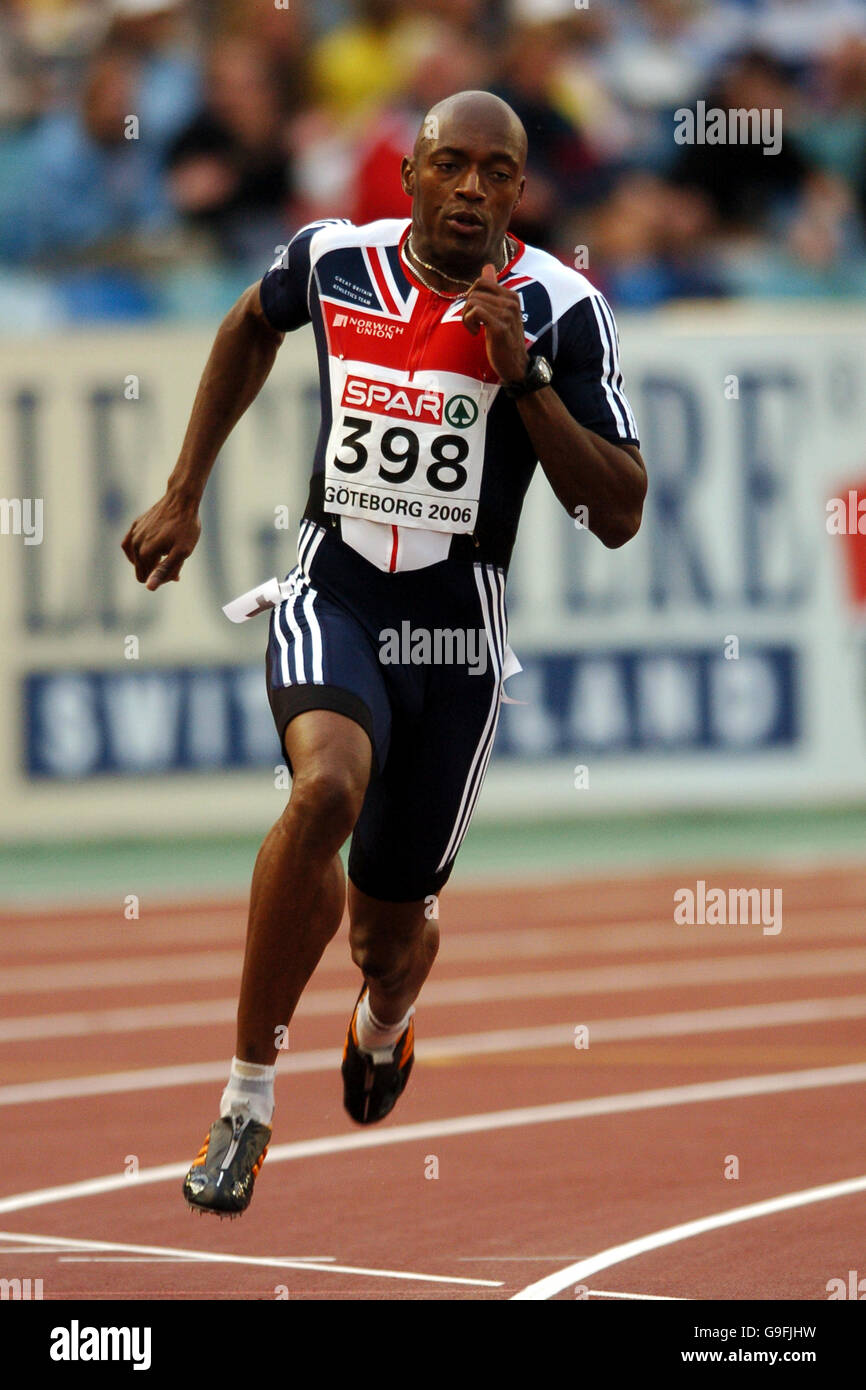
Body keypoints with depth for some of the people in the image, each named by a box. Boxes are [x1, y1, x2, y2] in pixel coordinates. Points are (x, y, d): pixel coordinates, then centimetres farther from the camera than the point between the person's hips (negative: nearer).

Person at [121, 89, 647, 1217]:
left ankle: (386, 1018, 53)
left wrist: (524, 373, -20)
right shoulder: (334, 260, -2)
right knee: (329, 787, -33)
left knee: (392, 923, 11)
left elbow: (618, 515, -10)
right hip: (334, 600, 0)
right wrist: (183, 497, 21)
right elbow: (252, 326, 23)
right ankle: (248, 1096, -22)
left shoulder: (560, 310, -8)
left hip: (458, 634, 0)